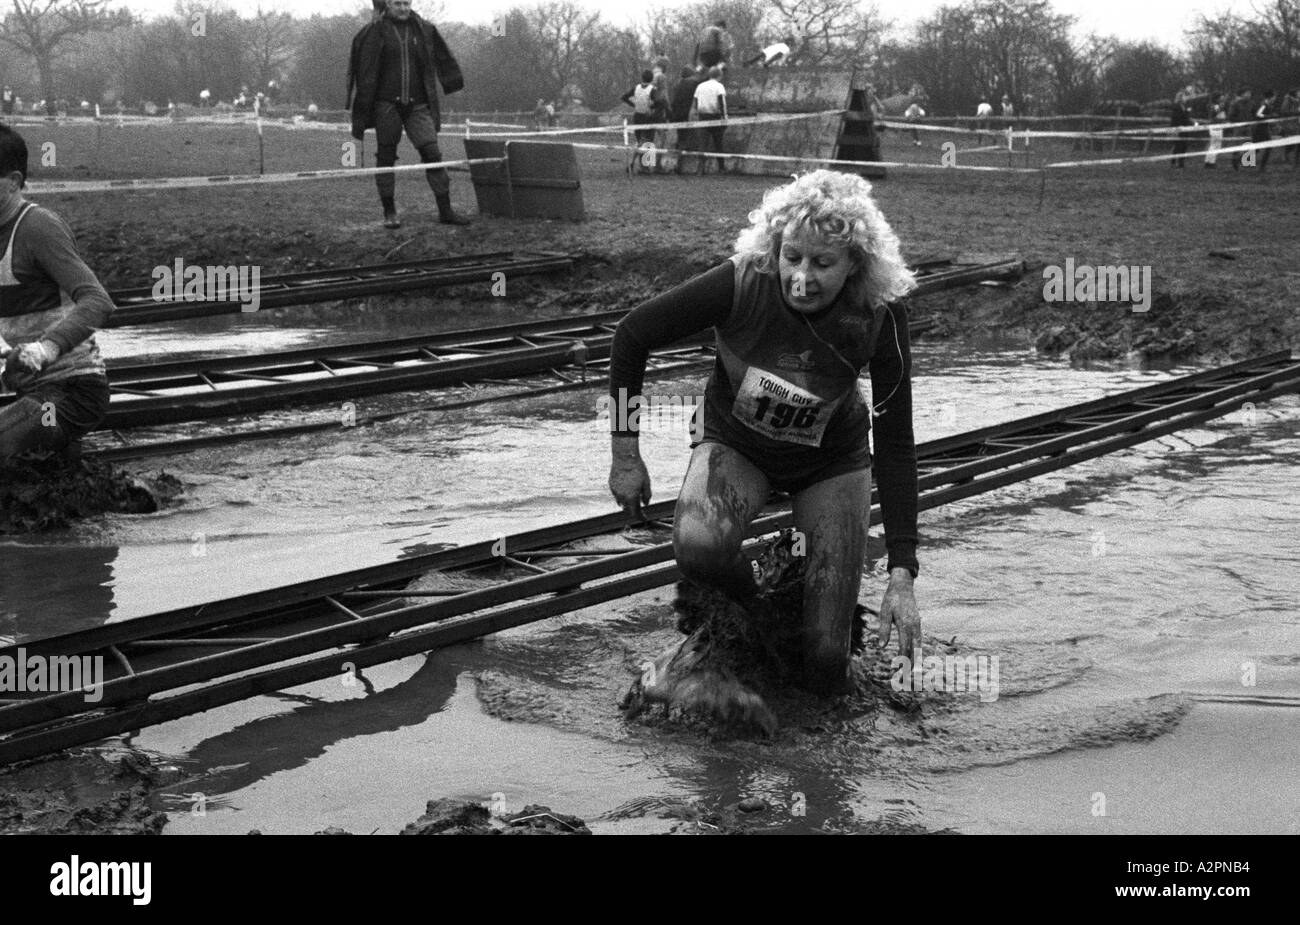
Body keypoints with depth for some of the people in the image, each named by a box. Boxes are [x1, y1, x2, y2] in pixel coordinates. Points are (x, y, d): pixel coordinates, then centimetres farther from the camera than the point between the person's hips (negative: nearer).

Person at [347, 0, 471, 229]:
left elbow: (443, 57, 21)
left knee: (432, 153, -7)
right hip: (386, 105, -2)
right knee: (386, 157, 3)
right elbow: (365, 69, -4)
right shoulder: (376, 31, -2)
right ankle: (389, 212, 12)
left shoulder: (424, 30, 6)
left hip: (417, 105, 2)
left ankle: (445, 210, -3)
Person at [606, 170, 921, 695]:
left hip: (831, 461, 0)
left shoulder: (880, 317, -27)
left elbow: (895, 445, -21)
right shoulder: (742, 284, -30)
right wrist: (625, 454, -11)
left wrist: (902, 575, -25)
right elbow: (633, 334, -15)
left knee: (826, 669, -7)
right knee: (697, 547, -37)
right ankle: (745, 606, -2)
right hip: (735, 444, 0)